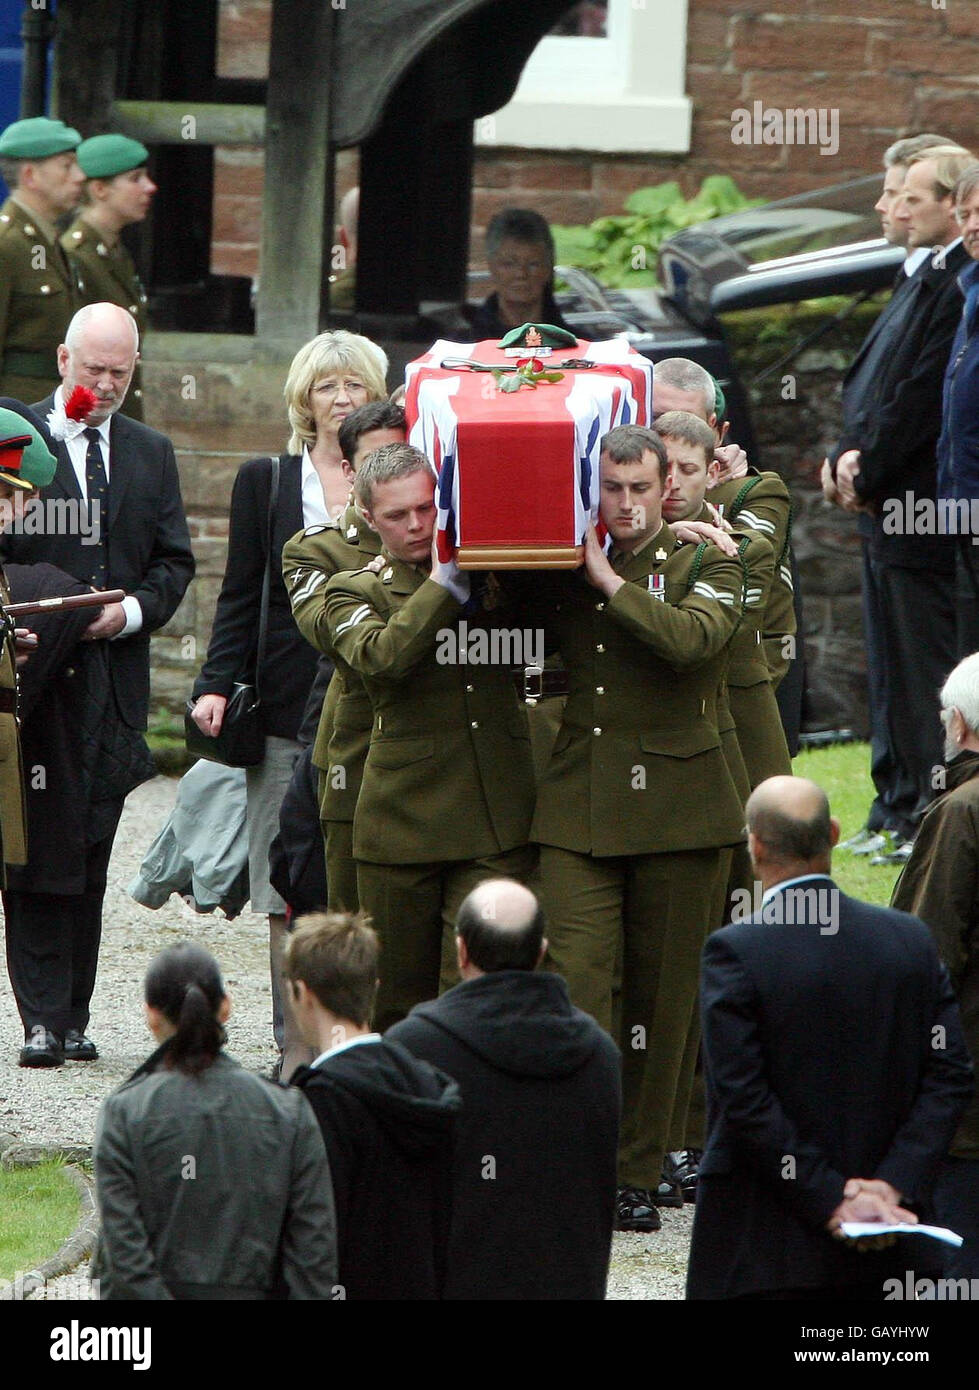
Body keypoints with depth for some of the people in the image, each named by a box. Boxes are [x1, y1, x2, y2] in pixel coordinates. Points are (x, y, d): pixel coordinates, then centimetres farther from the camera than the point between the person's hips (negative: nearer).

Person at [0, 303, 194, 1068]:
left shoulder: (151, 453, 14)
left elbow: (174, 561, 12)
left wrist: (132, 611, -7)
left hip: (116, 675, 4)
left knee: (93, 854, 5)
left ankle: (72, 1017, 9)